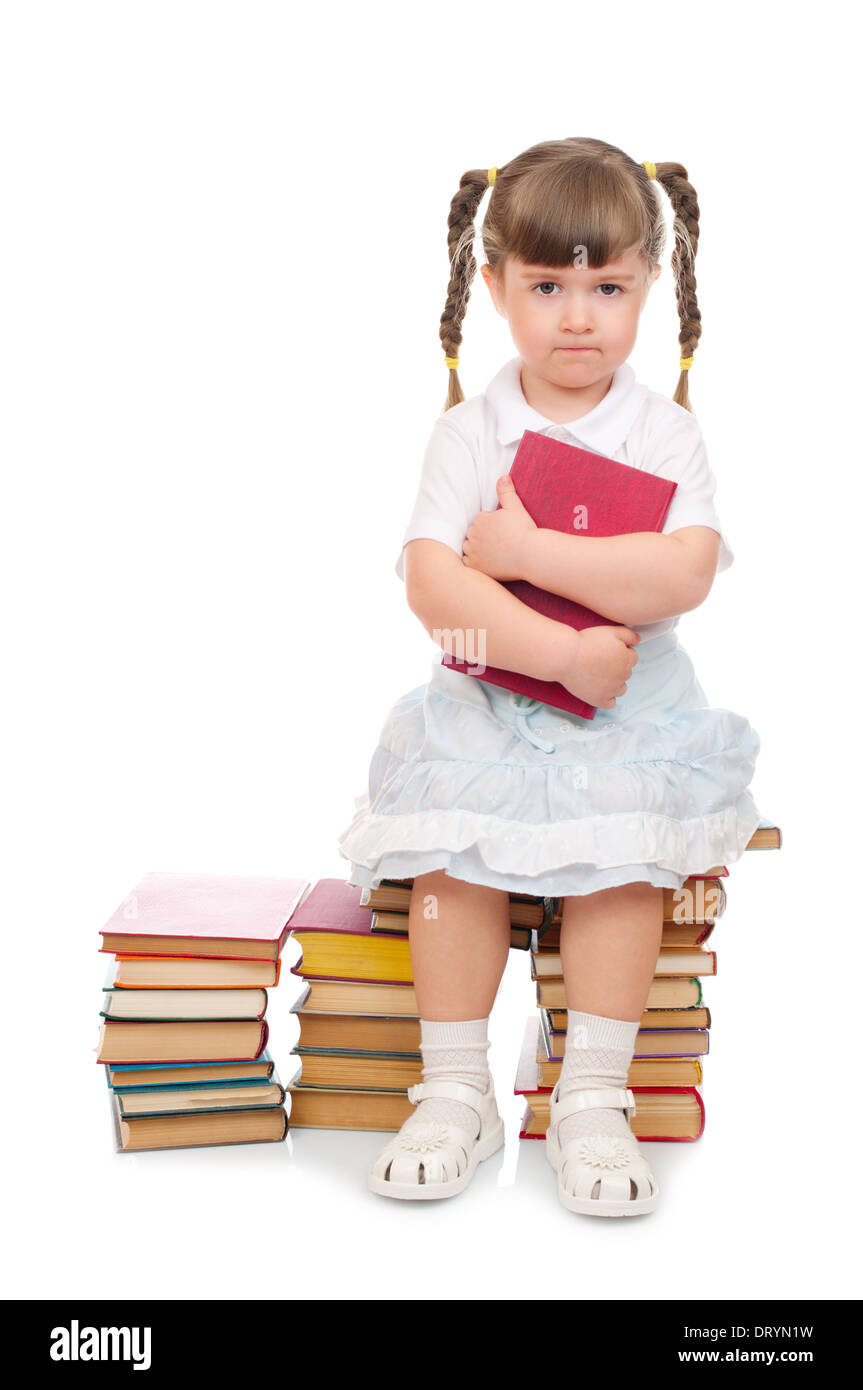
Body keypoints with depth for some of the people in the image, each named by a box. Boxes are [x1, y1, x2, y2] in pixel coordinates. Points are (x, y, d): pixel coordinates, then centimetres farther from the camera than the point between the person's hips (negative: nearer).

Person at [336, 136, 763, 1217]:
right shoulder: (468, 432, -2)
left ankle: (593, 1101, -6)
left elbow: (685, 575, -18)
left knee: (621, 850, -22)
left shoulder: (665, 430, -1)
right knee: (452, 849, -19)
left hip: (629, 697, 0)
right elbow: (431, 585, -15)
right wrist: (563, 650, -24)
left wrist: (525, 550, -21)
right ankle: (454, 1093, -2)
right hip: (488, 695, 1)